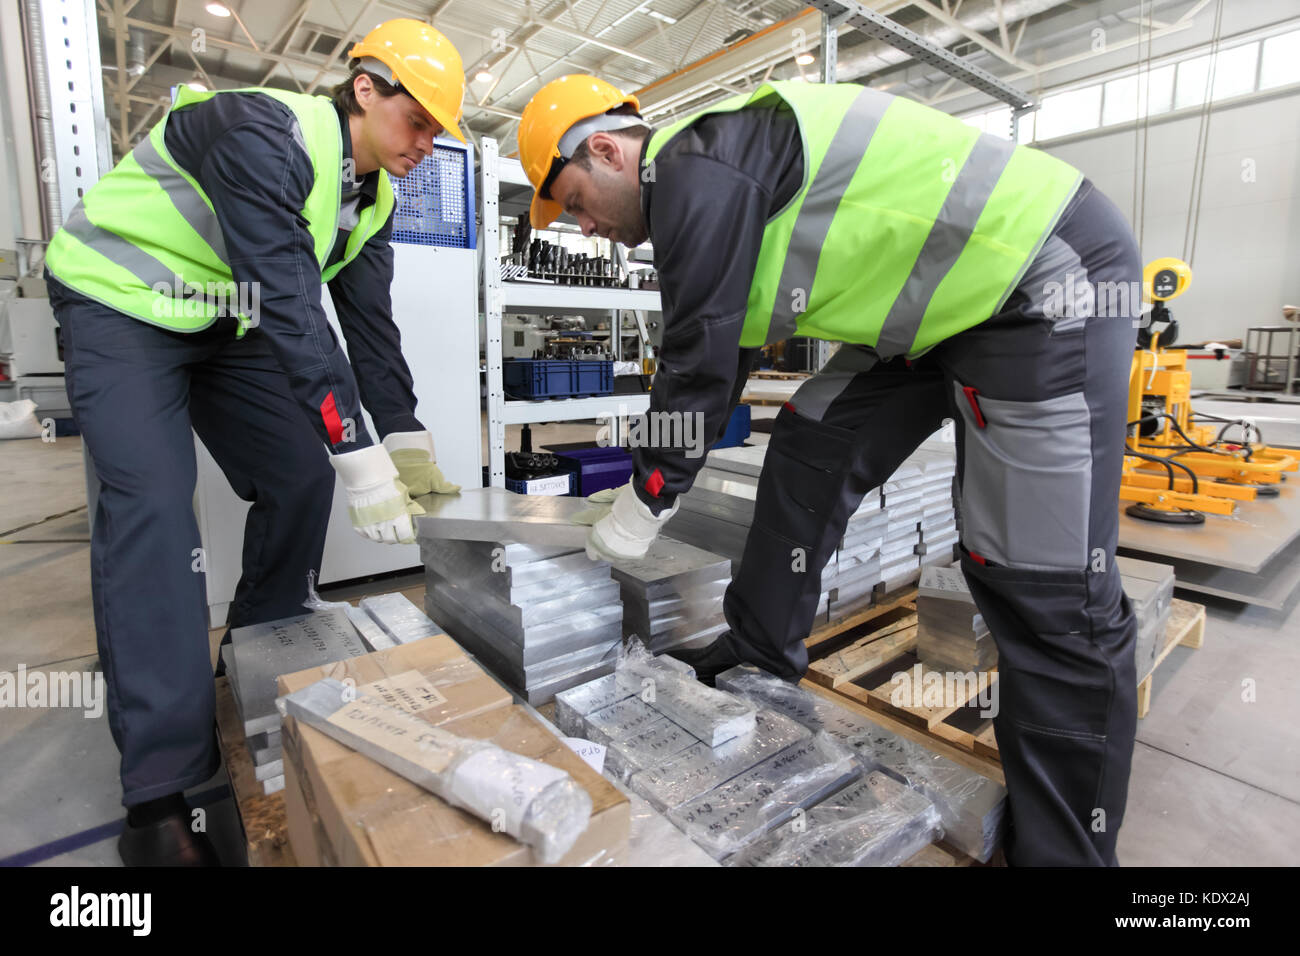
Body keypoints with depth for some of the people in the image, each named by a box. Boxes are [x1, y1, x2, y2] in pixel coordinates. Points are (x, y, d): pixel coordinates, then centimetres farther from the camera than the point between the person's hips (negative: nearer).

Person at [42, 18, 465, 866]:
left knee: (300, 475, -2)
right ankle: (160, 792, -16)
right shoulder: (266, 134, -26)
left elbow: (370, 322, -3)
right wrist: (359, 454, -39)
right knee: (153, 501, -21)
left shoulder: (374, 200, 0)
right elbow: (289, 303, -36)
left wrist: (409, 444, -10)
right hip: (122, 305, -7)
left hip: (226, 323, 8)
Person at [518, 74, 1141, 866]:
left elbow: (698, 364, -18)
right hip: (945, 299, 10)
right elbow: (719, 359, 19)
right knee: (808, 451, 7)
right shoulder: (704, 185, 15)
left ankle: (1064, 847, 6)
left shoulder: (695, 167, -16)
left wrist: (643, 506, -5)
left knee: (1047, 585, -10)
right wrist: (653, 486, 22)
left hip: (1046, 278, -10)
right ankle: (763, 653, 21)